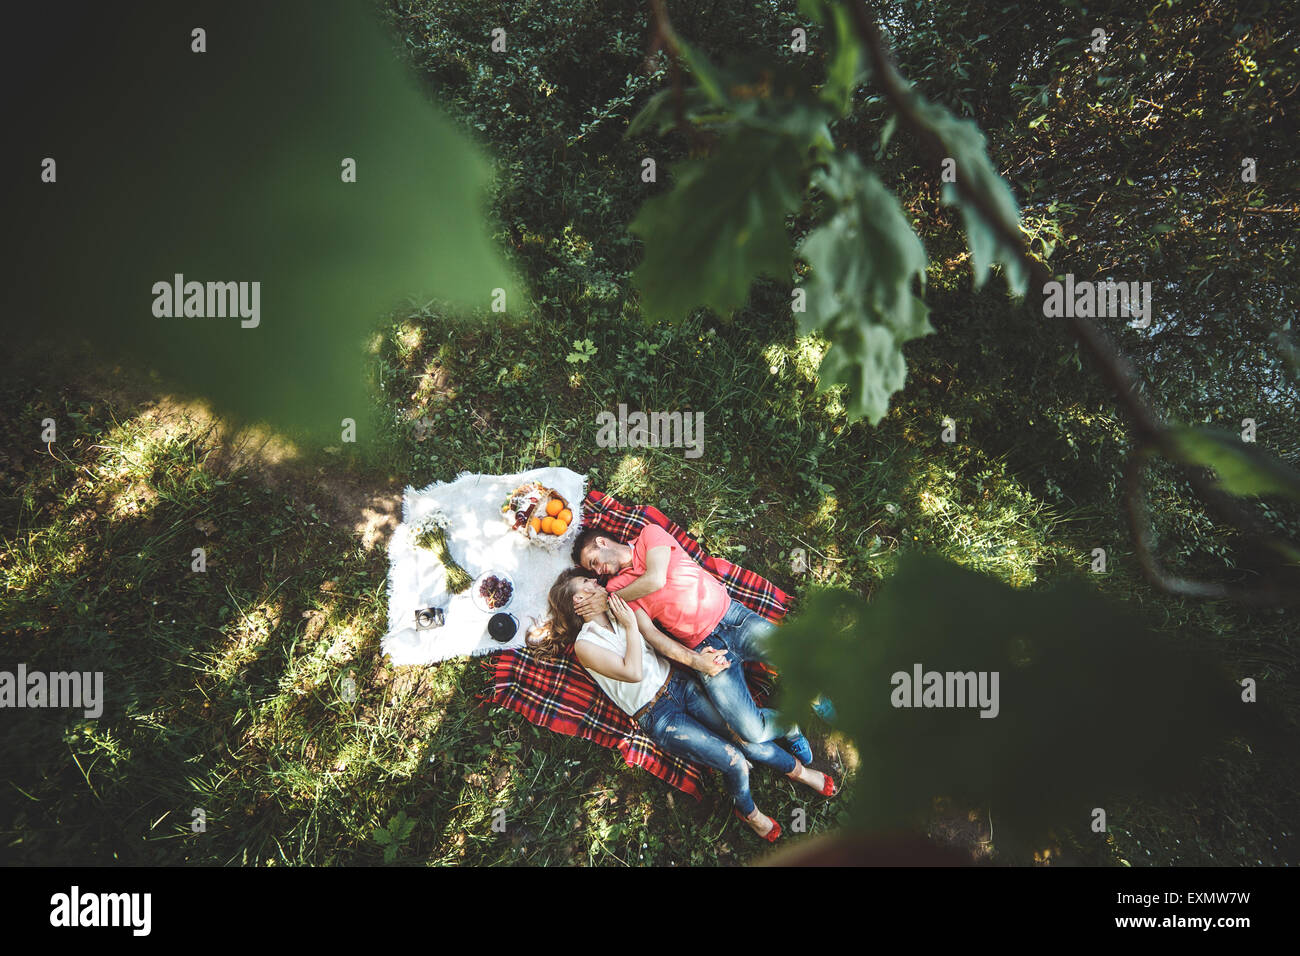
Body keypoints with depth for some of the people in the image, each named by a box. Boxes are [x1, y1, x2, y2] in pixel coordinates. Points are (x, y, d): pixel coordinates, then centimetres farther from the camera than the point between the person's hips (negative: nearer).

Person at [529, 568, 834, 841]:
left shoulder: (618, 609, 9)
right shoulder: (584, 645, -8)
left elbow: (661, 639, 8)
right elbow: (634, 673, -19)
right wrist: (631, 627, -14)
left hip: (679, 683, 5)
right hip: (657, 717, -5)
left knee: (746, 738, -9)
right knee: (734, 760, -12)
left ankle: (799, 771, 16)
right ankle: (748, 812, 17)